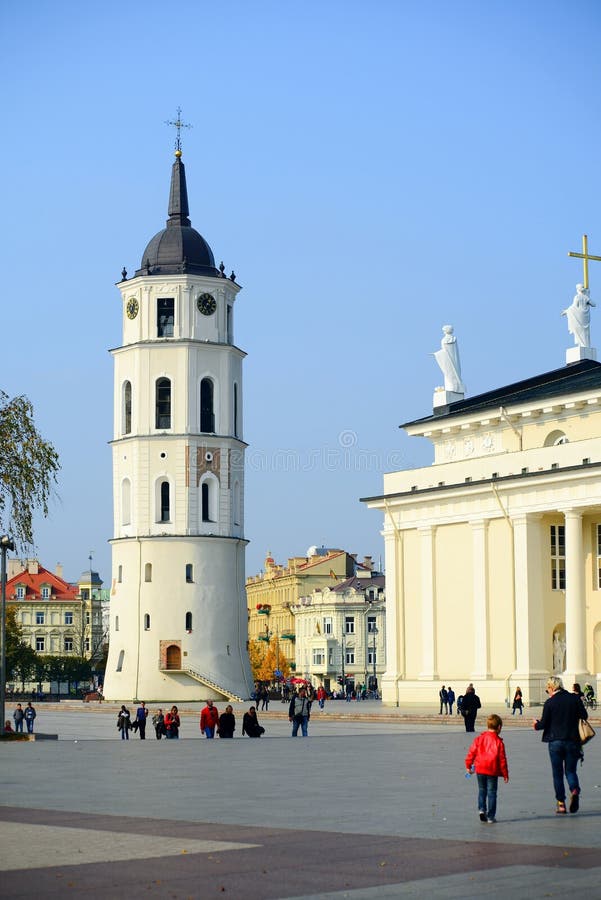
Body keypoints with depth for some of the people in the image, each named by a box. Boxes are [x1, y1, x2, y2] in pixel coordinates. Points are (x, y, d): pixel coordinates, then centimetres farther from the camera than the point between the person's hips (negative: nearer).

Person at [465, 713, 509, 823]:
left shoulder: (479, 738, 2)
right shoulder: (498, 741, -7)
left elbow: (472, 752, 3)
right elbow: (502, 759, -6)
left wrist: (468, 766, 14)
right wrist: (505, 774, 2)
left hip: (480, 770, 3)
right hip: (493, 771, -3)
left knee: (482, 791, 18)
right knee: (492, 793, 4)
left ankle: (482, 809, -1)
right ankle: (491, 816, 4)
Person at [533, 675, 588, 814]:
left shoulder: (549, 702, -7)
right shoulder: (574, 698, -1)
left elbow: (543, 724, -7)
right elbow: (584, 716, 4)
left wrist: (536, 724, 16)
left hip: (555, 741, -2)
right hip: (572, 740, 2)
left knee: (557, 774, 8)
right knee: (570, 770, 12)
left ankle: (561, 804, 7)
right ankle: (574, 790, -17)